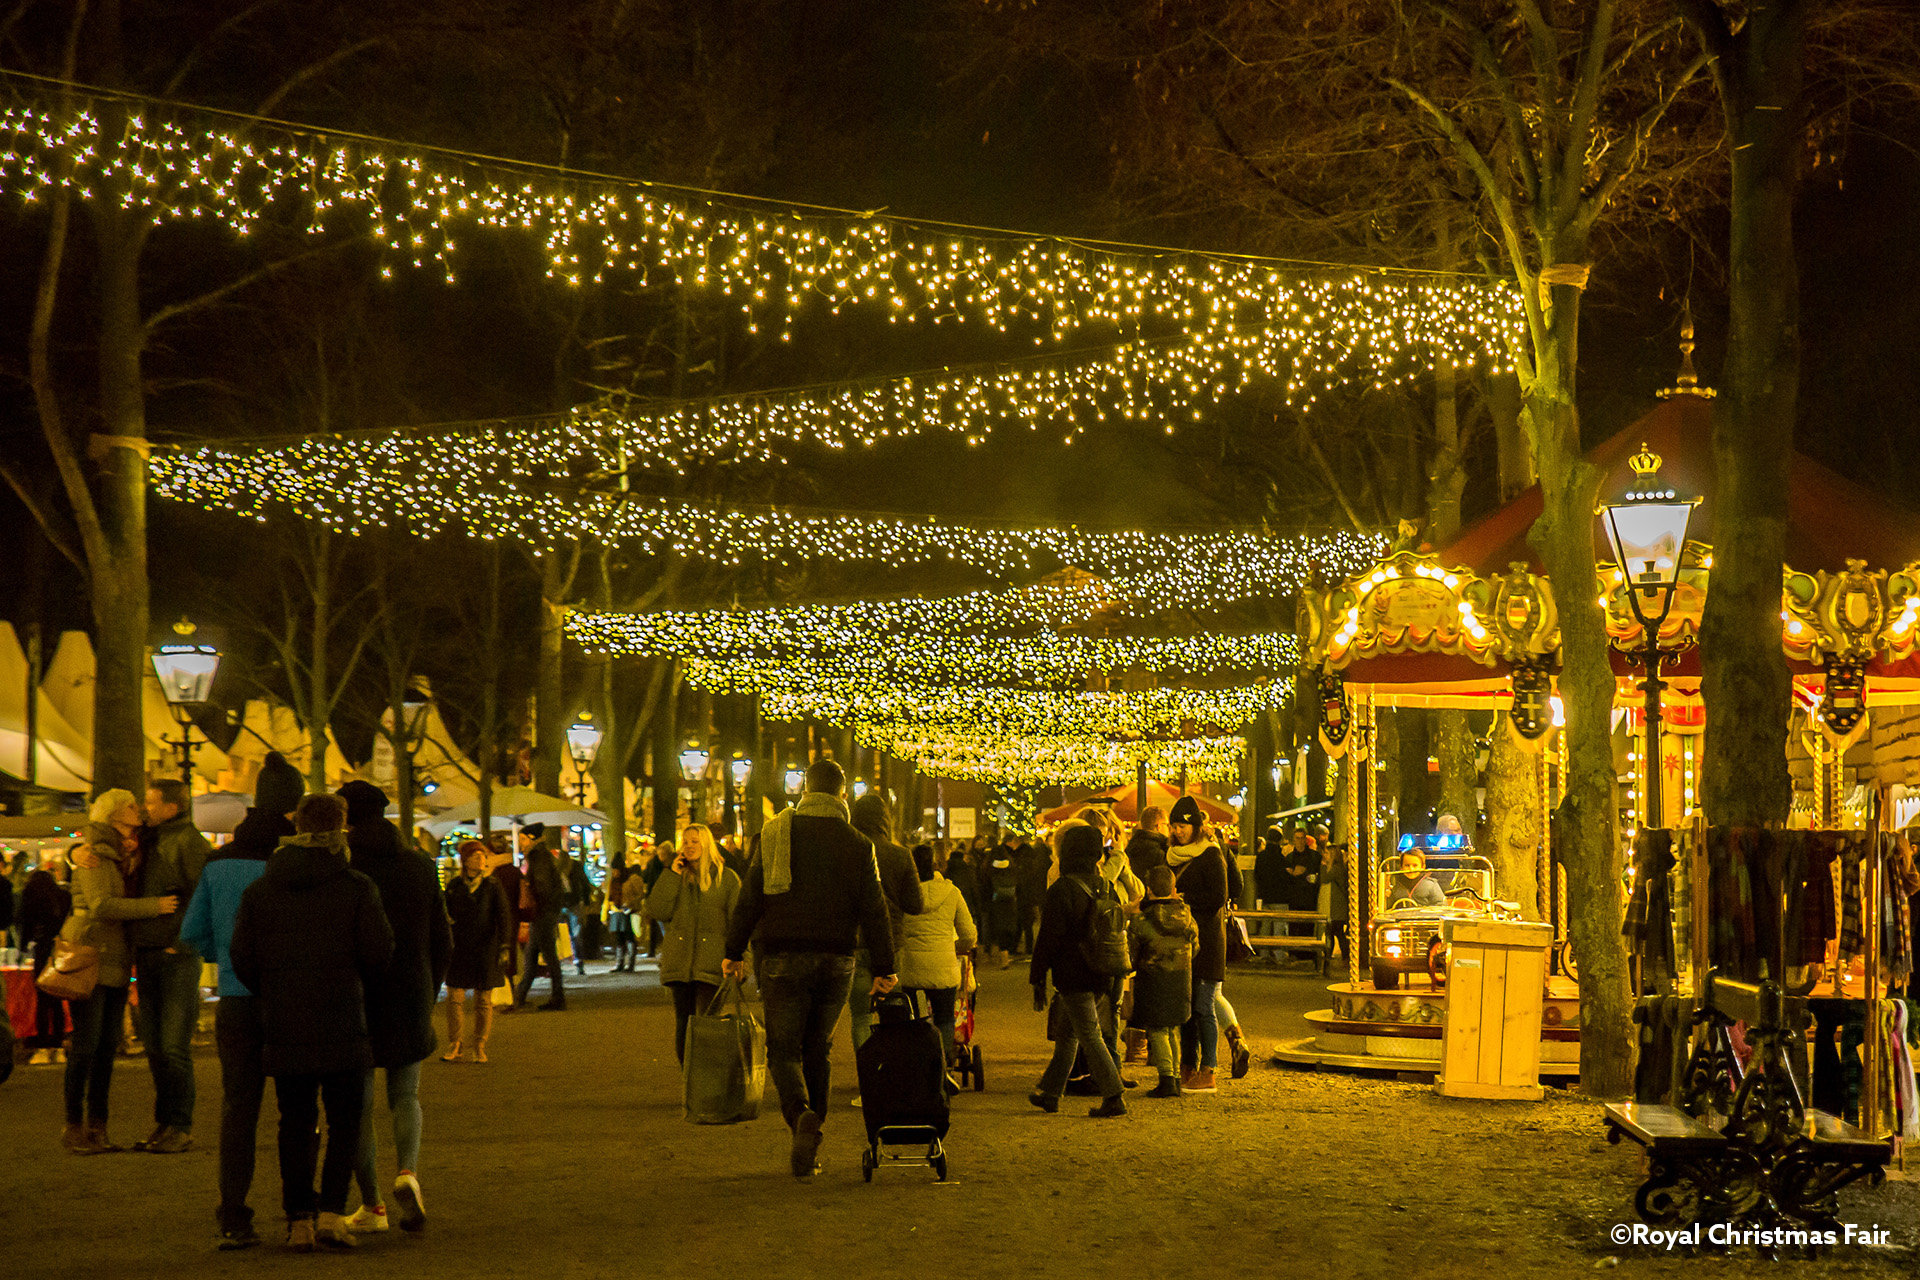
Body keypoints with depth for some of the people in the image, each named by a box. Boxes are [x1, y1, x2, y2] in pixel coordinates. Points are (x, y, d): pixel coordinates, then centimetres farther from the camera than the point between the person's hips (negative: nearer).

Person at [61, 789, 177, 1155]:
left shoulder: (122, 860, 19)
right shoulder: (94, 858, -8)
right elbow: (102, 906, -19)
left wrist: (135, 859, 3)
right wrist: (154, 906, -17)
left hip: (116, 963, 8)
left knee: (108, 1046, 6)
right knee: (86, 1043, -8)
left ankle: (97, 1126, 11)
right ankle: (73, 1126, -2)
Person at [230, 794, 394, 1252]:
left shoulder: (259, 891, 3)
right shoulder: (356, 888, -6)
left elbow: (241, 959, 2)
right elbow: (379, 952, -8)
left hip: (283, 1028, 3)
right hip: (342, 1027, -3)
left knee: (296, 1124, 11)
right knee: (345, 1121, 7)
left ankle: (299, 1219, 9)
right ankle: (331, 1213, -5)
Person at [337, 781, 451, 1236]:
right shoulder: (421, 867, 2)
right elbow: (442, 942, 6)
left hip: (353, 1000, -3)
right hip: (410, 1001, 3)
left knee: (358, 1104, 9)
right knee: (405, 1097, 15)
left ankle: (372, 1206, 12)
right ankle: (408, 1172, -12)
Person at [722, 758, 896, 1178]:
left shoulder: (775, 833, 1)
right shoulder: (857, 845, 2)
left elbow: (750, 897, 0)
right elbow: (874, 911, 0)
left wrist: (734, 951, 6)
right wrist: (883, 969, 4)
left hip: (783, 958, -2)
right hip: (835, 959, 2)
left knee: (783, 1048, 3)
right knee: (818, 1049, 13)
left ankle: (801, 1114, -26)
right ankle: (809, 1150, 13)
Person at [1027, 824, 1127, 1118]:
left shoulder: (1062, 890, -16)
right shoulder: (1105, 887, 8)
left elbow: (1048, 938, -14)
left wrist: (1037, 980, -8)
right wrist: (1110, 969, 23)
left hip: (1073, 977, -8)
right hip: (1100, 976, 8)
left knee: (1090, 1037, -4)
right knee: (1068, 1034, 18)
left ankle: (1114, 1097, -7)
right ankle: (1050, 1092, 27)